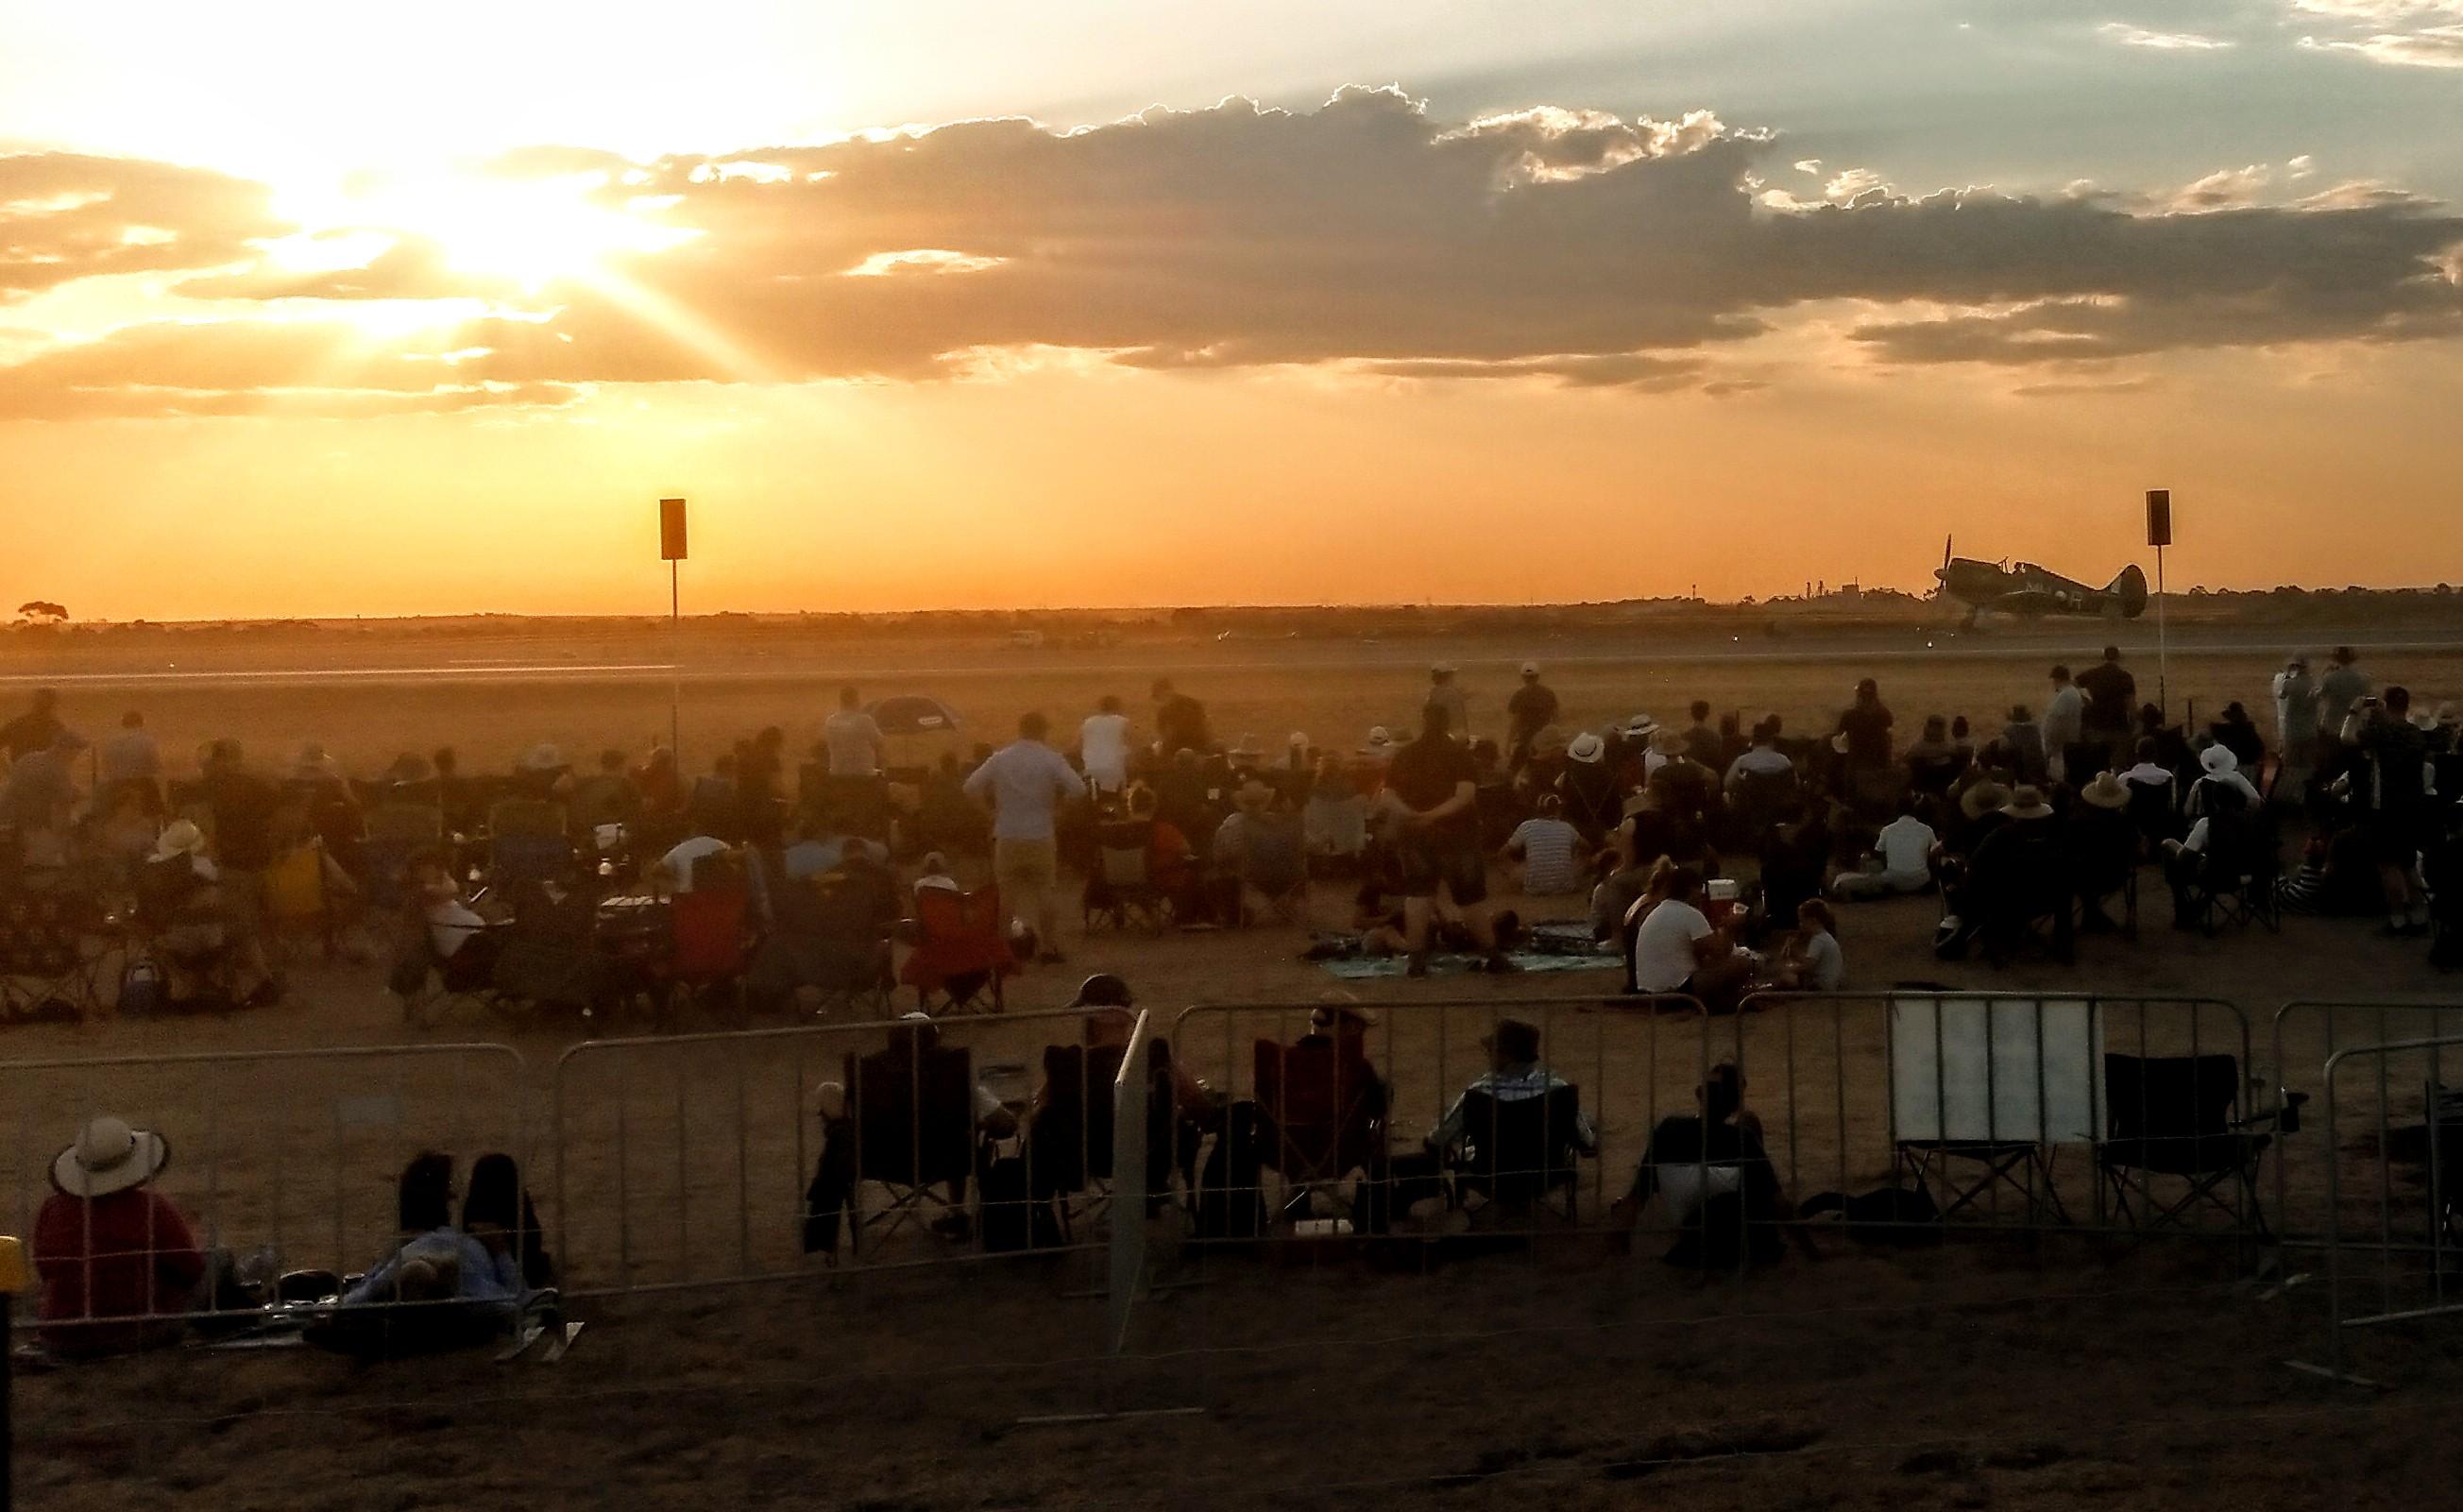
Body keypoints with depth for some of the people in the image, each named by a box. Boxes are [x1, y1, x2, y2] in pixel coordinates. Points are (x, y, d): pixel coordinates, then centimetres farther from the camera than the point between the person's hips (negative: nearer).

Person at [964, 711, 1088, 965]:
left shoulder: (1000, 759, 0)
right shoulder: (1051, 759, -6)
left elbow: (971, 788, 0)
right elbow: (1079, 789, -13)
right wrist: (1055, 799, 5)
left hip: (1007, 838, 2)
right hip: (1041, 837, -1)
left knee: (1008, 895, 10)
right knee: (1046, 893, 9)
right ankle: (1050, 949, 10)